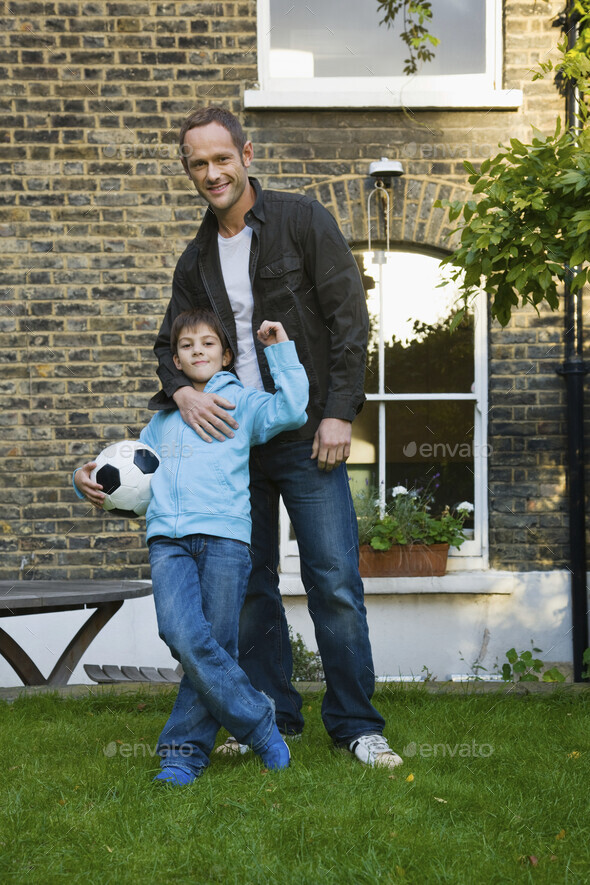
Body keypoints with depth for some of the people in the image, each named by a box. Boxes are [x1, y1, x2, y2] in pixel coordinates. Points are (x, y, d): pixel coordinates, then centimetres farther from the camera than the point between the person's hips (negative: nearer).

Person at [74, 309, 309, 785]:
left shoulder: (241, 401, 15)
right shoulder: (162, 419, 28)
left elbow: (291, 409, -3)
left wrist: (281, 350, 1)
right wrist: (87, 479, 15)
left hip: (225, 536, -2)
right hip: (168, 538, 3)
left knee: (214, 645, -7)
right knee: (185, 638, -18)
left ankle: (185, 750, 7)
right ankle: (260, 725, -8)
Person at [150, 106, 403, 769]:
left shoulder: (301, 220, -2)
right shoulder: (197, 259, 13)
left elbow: (348, 317, -5)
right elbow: (170, 342, 15)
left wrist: (339, 412, -12)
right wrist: (181, 389, -9)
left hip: (305, 434, -5)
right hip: (231, 437, 5)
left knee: (335, 582, -6)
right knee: (249, 584, 7)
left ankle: (356, 725, 3)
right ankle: (271, 716, 19)